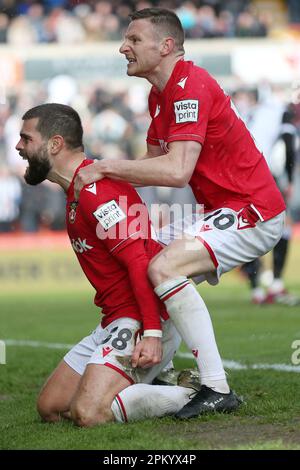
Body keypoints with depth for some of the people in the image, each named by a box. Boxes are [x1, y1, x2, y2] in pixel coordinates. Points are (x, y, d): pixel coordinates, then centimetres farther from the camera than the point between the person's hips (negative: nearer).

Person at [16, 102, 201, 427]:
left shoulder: (95, 190, -17)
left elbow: (139, 261, -24)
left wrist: (152, 332, -30)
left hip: (139, 321, -11)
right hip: (114, 322, 11)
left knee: (88, 413, -25)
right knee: (49, 408, 8)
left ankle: (199, 395, -9)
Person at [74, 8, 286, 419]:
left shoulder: (190, 87, -20)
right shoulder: (159, 94, 13)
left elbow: (176, 171, -29)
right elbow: (154, 163, 16)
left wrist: (105, 166, -22)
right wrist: (100, 175, 0)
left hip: (252, 212, -11)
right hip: (224, 211, 11)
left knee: (164, 268, -28)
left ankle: (217, 389, -26)